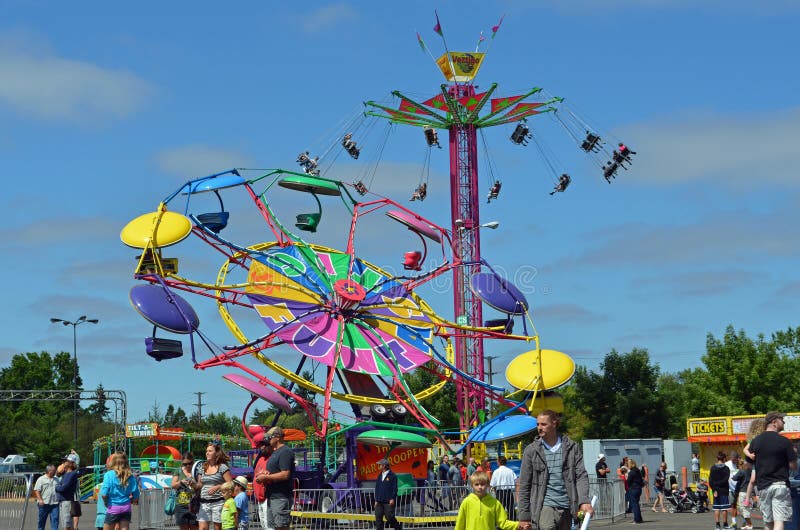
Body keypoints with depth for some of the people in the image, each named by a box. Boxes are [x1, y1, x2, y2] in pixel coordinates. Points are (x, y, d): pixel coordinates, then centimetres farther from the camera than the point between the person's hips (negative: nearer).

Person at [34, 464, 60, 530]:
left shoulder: (56, 480, 17)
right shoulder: (41, 479, 0)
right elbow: (37, 490, -6)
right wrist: (40, 500, -17)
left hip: (54, 504, 4)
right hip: (44, 503, -4)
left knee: (55, 519, -7)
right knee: (42, 520, 6)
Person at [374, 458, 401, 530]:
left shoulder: (392, 475, -5)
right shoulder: (379, 476, 16)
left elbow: (394, 488, -8)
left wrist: (392, 499, -14)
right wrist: (376, 500, 12)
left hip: (389, 502, -6)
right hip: (379, 502, 6)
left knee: (389, 517, -6)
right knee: (378, 518, 0)